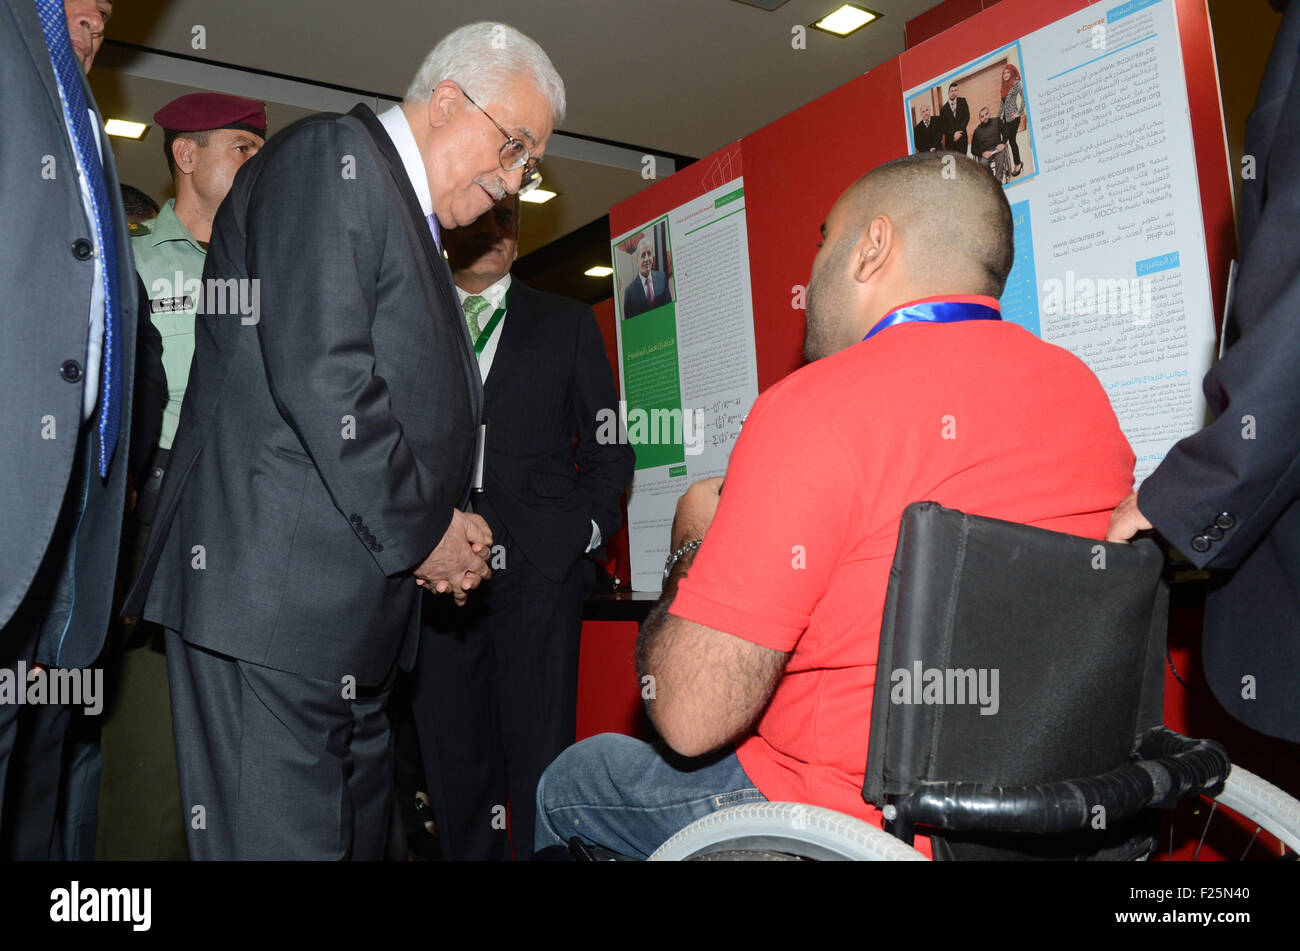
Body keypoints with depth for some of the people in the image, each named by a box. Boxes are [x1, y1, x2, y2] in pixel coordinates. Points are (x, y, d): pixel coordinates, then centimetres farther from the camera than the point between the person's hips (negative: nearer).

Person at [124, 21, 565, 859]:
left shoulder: (416, 226, 23)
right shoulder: (332, 157, -5)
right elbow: (319, 372, -19)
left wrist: (443, 531, 8)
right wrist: (421, 529, -10)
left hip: (356, 620, 10)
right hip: (278, 595, -10)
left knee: (359, 832, 14)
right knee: (279, 837, -3)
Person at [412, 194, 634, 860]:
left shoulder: (567, 323, 15)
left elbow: (608, 447, 12)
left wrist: (586, 529, -1)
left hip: (538, 568, -1)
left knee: (540, 760, -3)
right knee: (454, 763, 6)